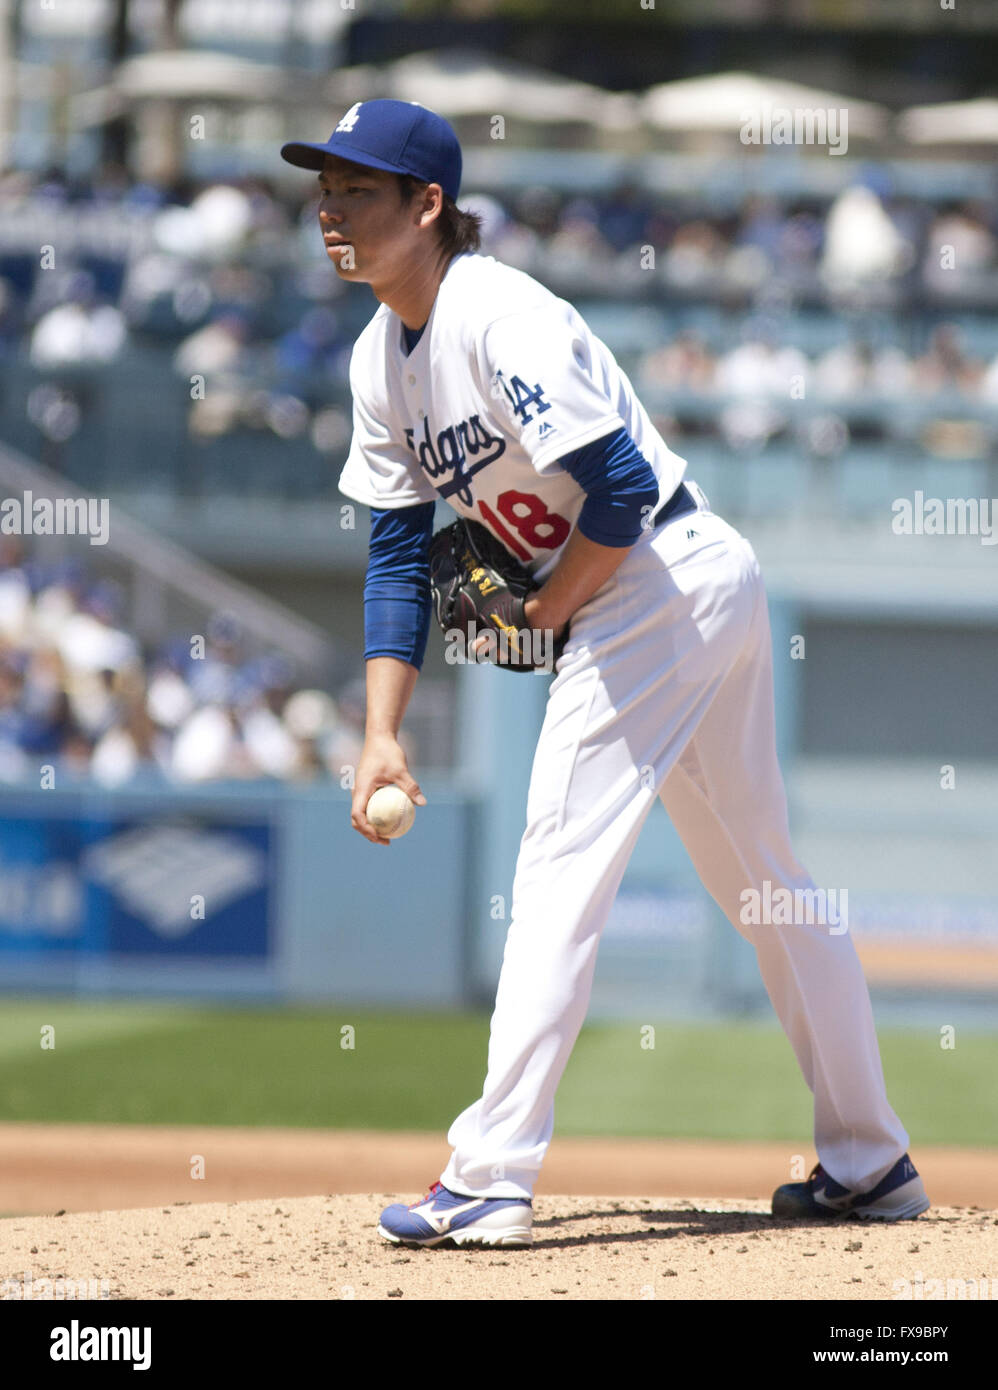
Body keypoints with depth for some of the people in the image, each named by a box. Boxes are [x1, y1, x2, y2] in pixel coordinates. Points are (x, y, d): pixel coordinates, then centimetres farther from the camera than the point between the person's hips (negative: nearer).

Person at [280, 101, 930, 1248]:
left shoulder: (500, 319, -22)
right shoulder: (382, 356, 6)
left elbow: (623, 493, -26)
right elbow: (399, 552, 7)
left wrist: (545, 612, -12)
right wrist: (382, 734, -2)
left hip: (666, 583, -10)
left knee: (560, 864, -13)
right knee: (762, 881, 15)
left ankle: (490, 1183, -15)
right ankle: (870, 1162, 25)